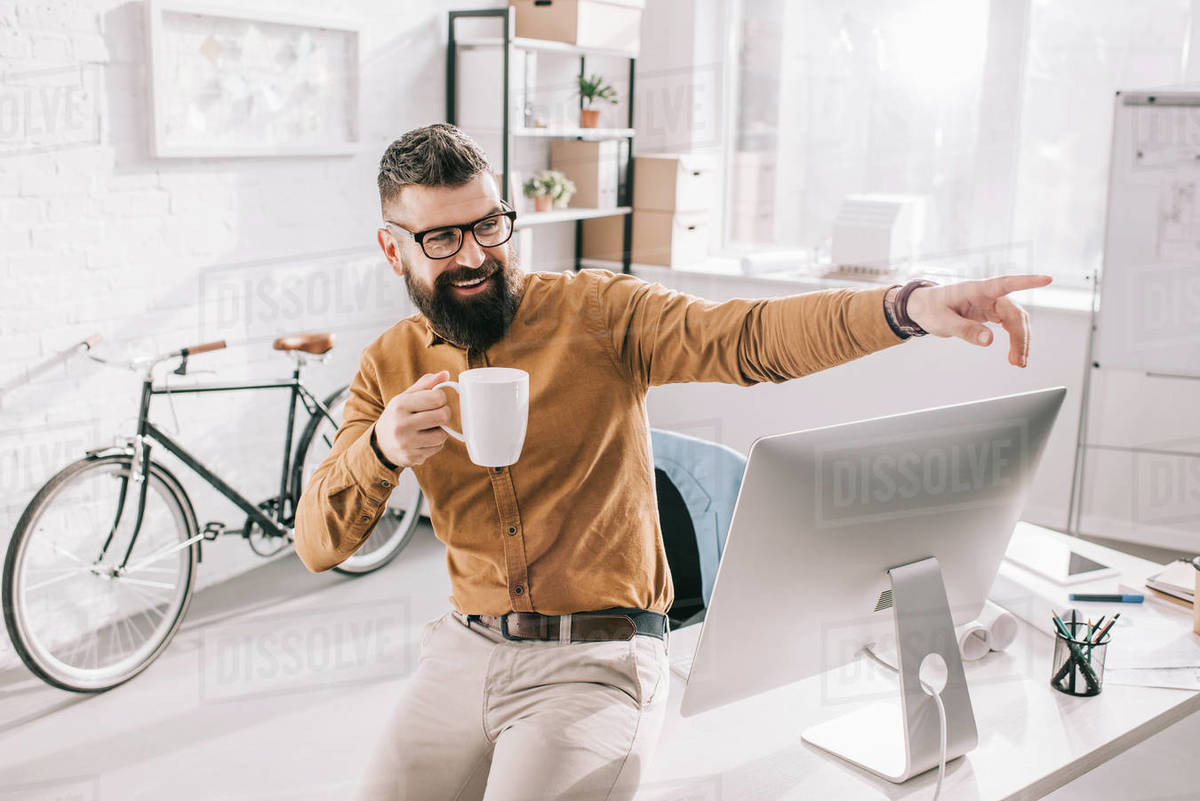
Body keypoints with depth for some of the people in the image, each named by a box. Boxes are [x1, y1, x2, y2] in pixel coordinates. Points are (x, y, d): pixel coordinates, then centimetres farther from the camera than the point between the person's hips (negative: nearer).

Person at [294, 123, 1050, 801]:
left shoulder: (598, 312, -6)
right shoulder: (390, 367, 5)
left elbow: (748, 337, -22)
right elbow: (318, 546, 1)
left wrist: (909, 306, -39)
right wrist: (379, 452, -21)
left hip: (599, 660, -4)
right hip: (466, 650, 4)